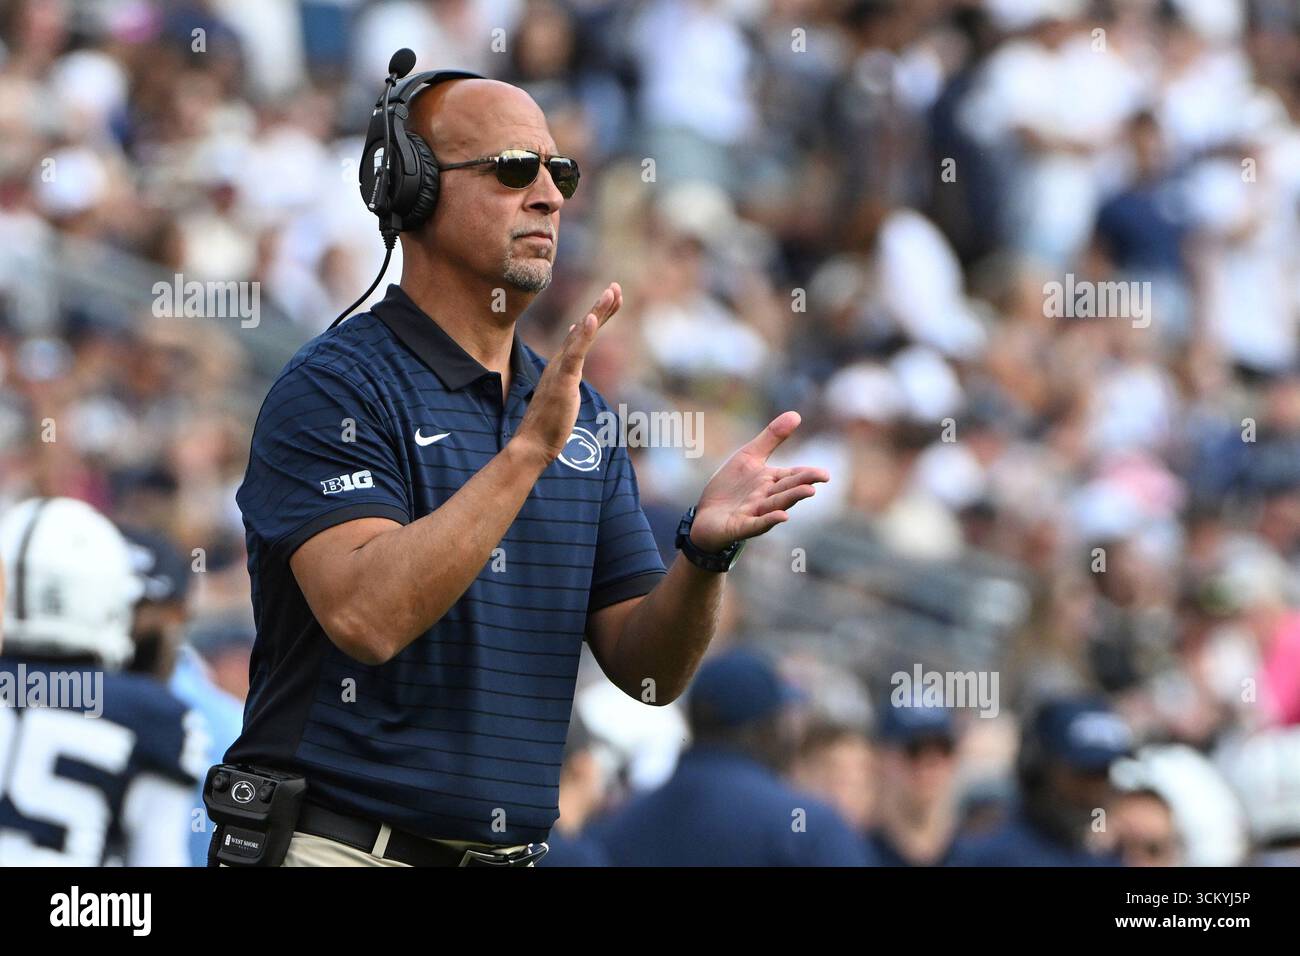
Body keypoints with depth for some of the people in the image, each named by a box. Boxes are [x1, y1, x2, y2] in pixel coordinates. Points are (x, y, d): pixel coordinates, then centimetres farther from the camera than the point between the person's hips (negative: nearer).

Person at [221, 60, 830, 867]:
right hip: (345, 847, -6)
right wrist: (528, 448, -25)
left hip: (513, 855, 6)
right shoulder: (333, 389, -8)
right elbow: (365, 617, -22)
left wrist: (705, 550, -10)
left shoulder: (580, 413, 12)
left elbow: (648, 669, 8)